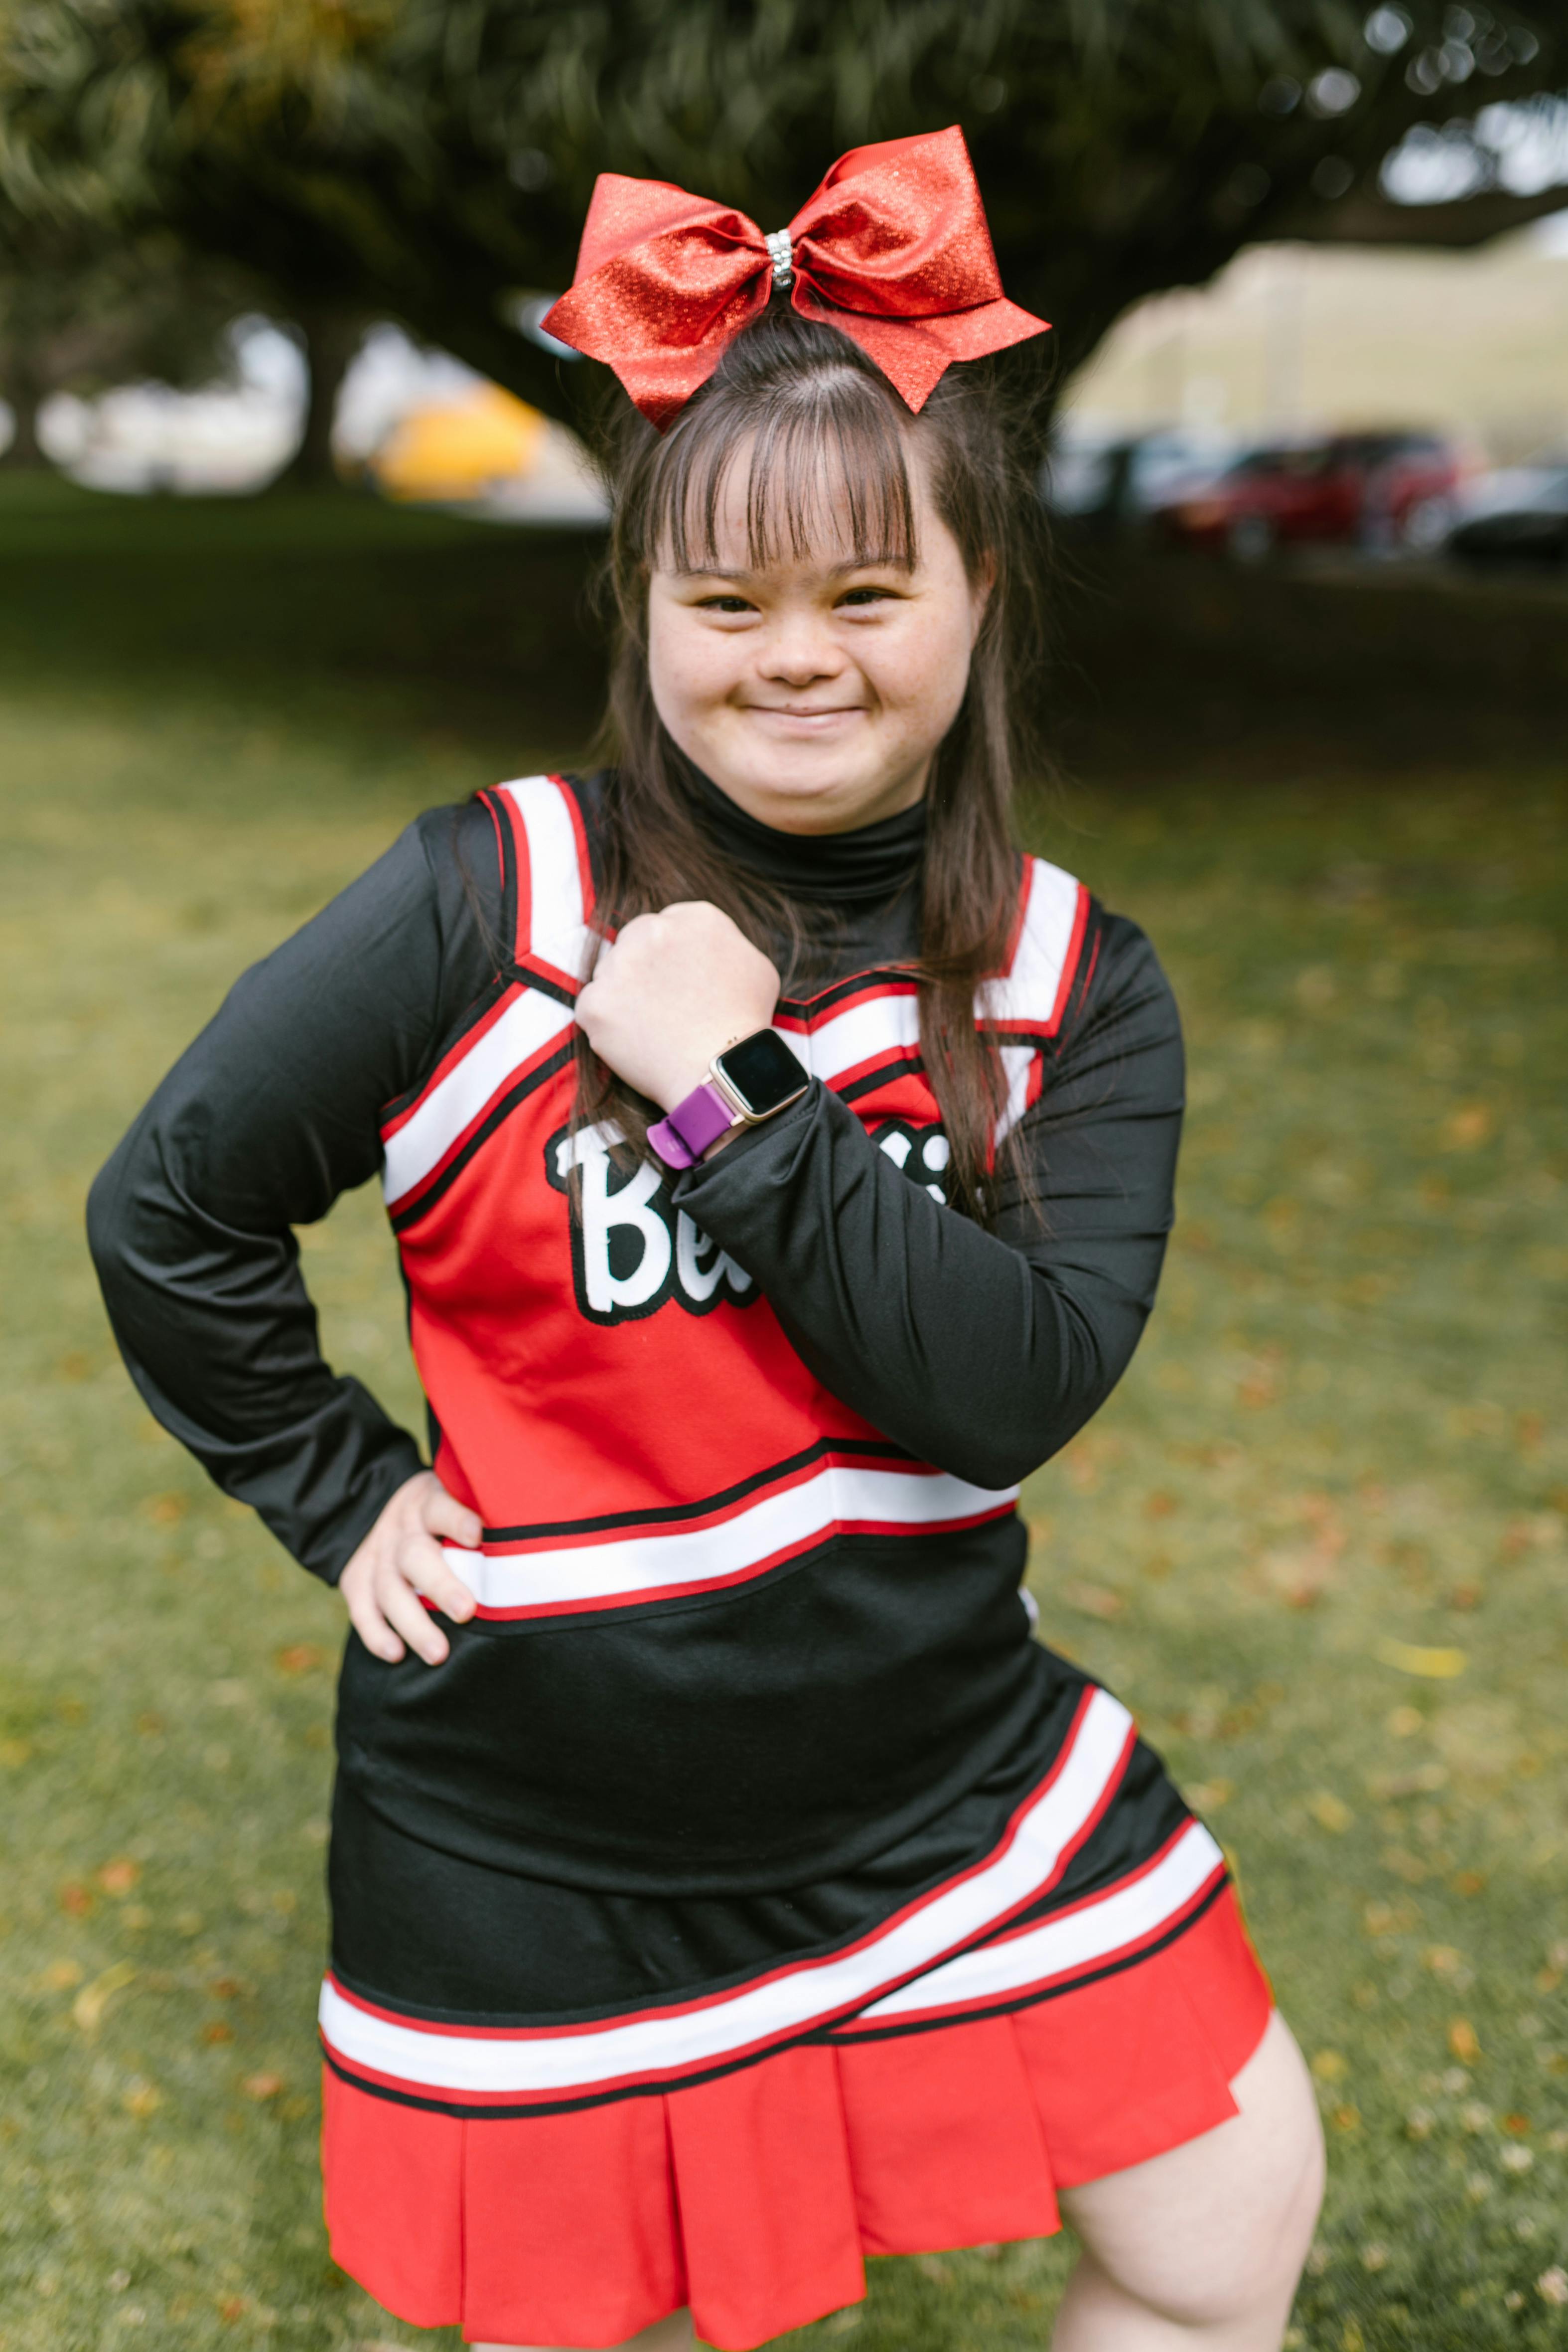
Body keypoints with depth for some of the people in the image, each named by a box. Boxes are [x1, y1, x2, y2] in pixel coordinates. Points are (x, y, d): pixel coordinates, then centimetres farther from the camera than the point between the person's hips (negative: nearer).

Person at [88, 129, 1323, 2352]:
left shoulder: (1070, 979, -6)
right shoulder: (490, 904, -15)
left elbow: (1016, 1388, -19)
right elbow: (172, 1213, -6)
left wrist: (740, 1095, -25)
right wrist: (347, 1501, -5)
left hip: (943, 1764, 3)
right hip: (542, 1814, -2)